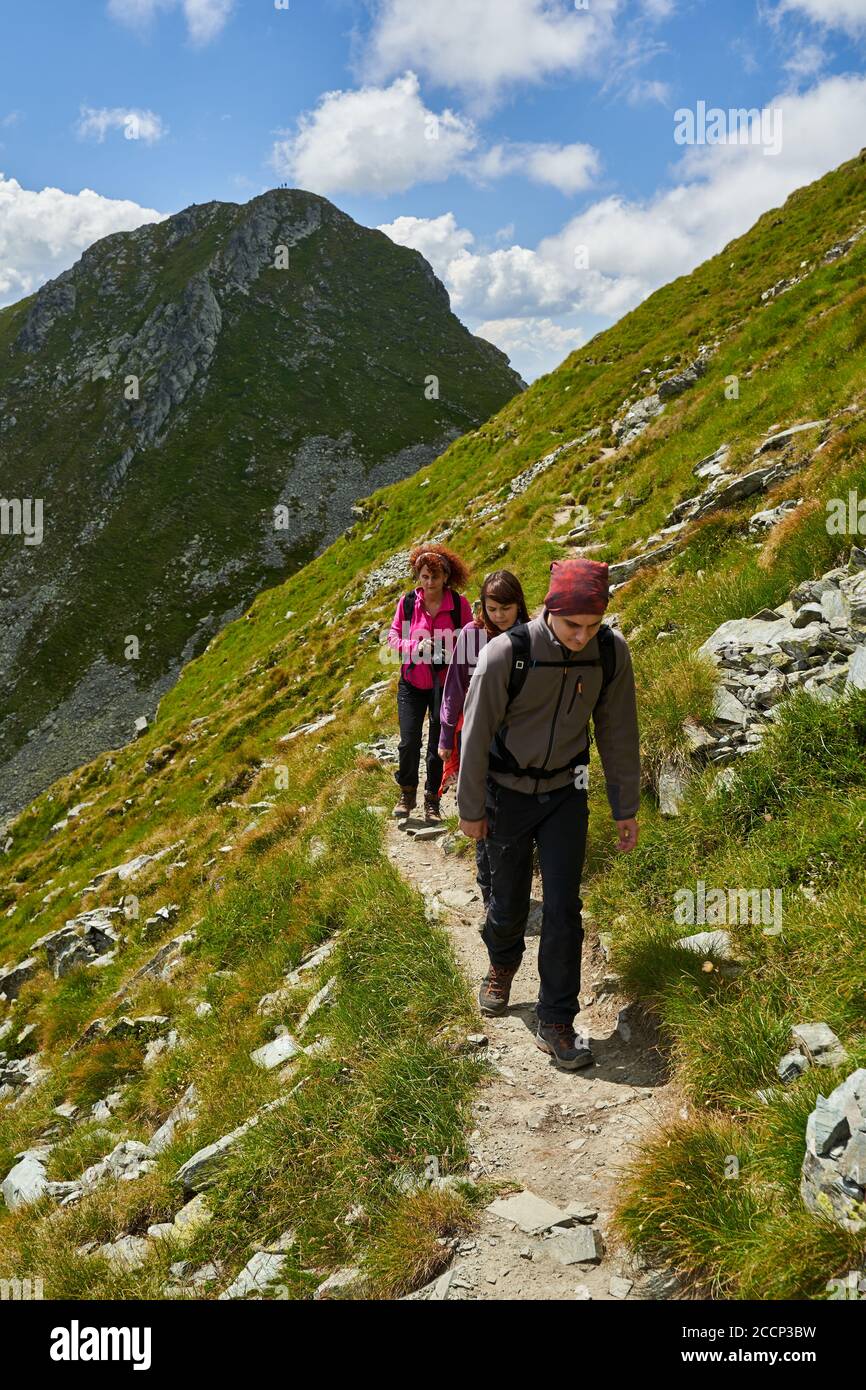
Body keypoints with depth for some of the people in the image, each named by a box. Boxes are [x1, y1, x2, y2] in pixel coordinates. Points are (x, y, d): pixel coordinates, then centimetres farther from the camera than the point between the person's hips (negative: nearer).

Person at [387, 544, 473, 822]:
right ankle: (407, 794, 20)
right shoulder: (407, 602, -5)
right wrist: (415, 646, -18)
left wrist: (450, 653, -20)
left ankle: (432, 800, 25)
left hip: (444, 684, 0)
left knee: (438, 745, 7)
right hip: (412, 683, 1)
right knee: (409, 742, -4)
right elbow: (393, 635, 1)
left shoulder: (460, 604, -8)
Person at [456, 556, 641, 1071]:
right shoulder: (507, 653, -25)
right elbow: (477, 733, -14)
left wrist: (627, 807, 4)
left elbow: (619, 732, -2)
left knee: (563, 910, -3)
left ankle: (557, 1023, 11)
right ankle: (502, 964, 45)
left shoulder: (612, 651, -15)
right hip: (509, 794, -1)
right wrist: (472, 809, -5)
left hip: (566, 795, 2)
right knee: (510, 902, 12)